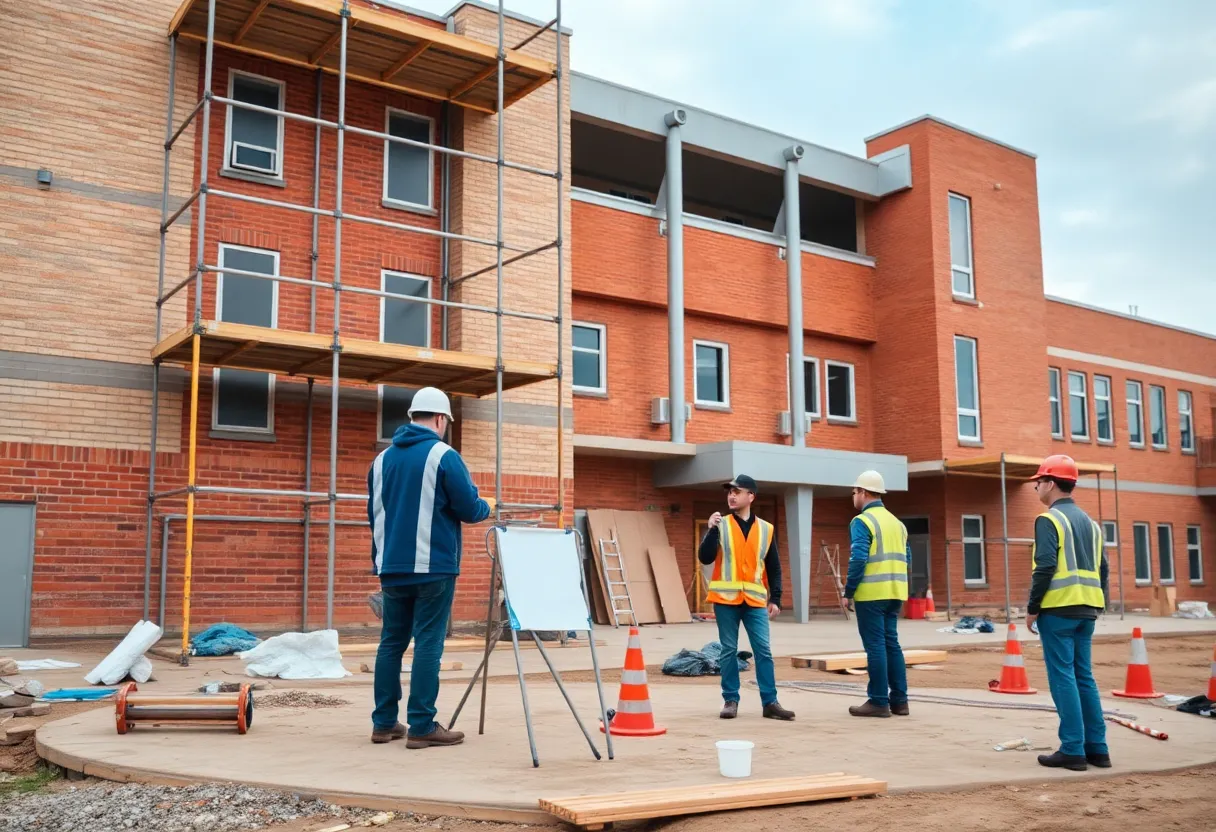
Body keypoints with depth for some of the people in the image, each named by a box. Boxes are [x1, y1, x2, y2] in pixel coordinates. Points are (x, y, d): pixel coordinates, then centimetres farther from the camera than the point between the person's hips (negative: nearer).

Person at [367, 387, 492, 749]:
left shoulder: (383, 458, 10)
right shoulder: (443, 455, -9)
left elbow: (373, 514, 16)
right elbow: (470, 510, -10)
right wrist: (486, 508, 13)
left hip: (391, 567, 6)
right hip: (433, 568, -6)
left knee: (391, 641, 12)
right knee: (428, 644, -2)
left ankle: (384, 722, 16)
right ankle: (421, 726, -1)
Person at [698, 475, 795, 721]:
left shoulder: (766, 529, 7)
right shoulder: (721, 525, 3)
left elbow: (774, 567, 10)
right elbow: (705, 558, -7)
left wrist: (775, 598, 3)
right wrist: (712, 530, -18)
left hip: (756, 600, 1)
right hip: (726, 598, -1)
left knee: (764, 650, -1)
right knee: (729, 651, 4)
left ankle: (770, 702, 4)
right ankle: (731, 700, 12)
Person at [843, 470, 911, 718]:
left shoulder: (862, 521, -9)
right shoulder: (896, 522, 15)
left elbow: (858, 559, -18)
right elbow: (906, 557, 14)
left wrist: (849, 589, -9)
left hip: (871, 593, -7)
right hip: (895, 593, 7)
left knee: (875, 645, -3)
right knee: (892, 643, 13)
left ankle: (879, 701, 0)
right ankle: (899, 700, 14)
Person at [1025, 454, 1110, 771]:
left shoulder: (1049, 520, -8)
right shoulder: (1090, 522, 16)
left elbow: (1045, 567, -16)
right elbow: (1103, 568, 15)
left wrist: (1032, 608, -10)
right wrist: (1097, 604, 18)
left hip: (1058, 609, -8)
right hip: (1086, 611, 8)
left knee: (1062, 677, -4)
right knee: (1084, 677, 13)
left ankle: (1073, 750, -4)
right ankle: (1097, 748, 15)